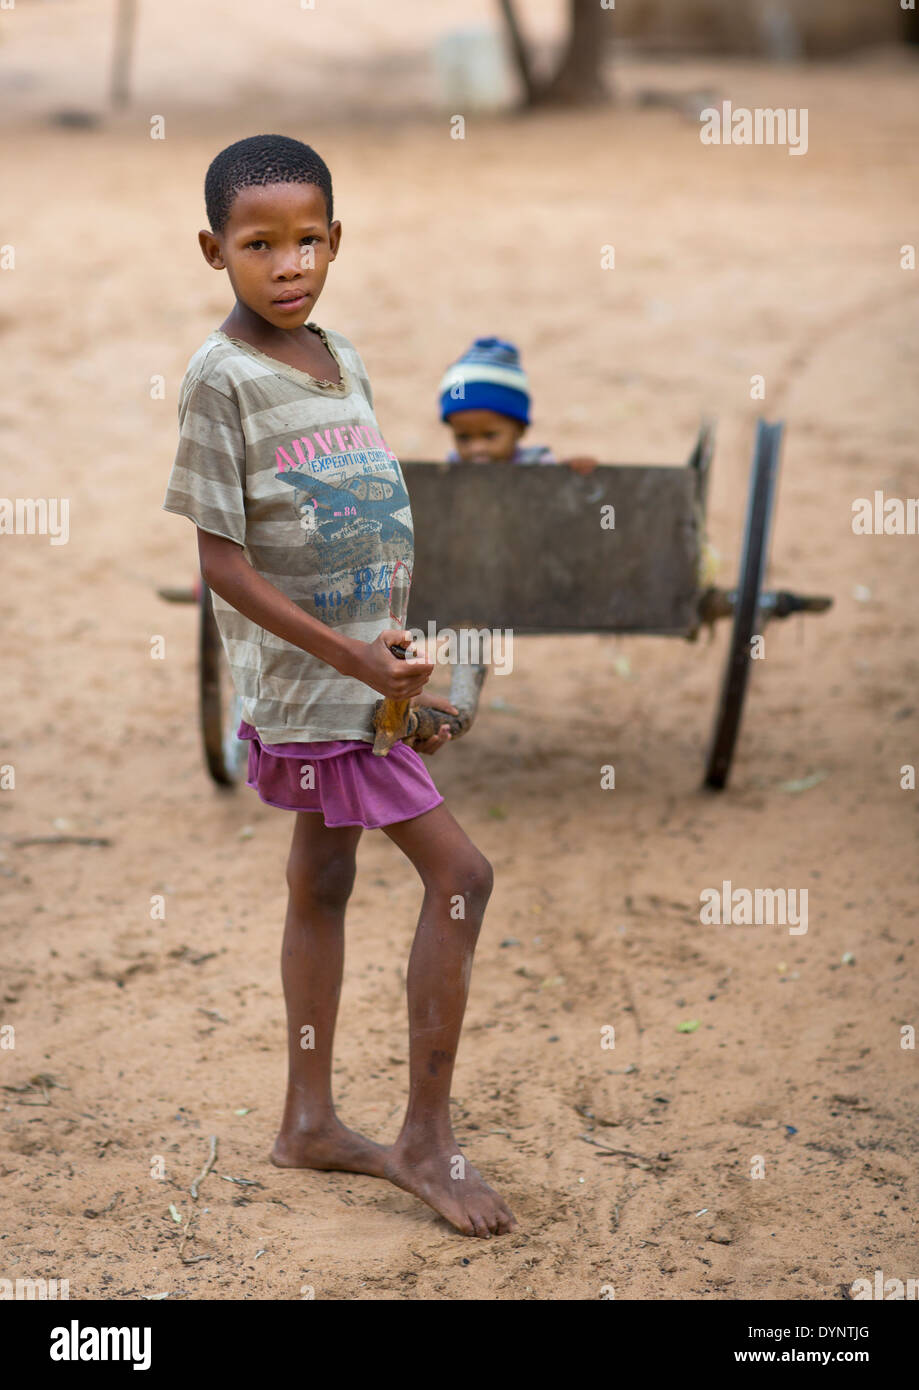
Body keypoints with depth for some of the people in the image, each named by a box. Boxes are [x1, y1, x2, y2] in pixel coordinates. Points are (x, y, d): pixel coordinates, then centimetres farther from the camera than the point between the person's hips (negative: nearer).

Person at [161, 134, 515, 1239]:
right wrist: (353, 659, -21)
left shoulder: (344, 361, 8)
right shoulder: (221, 378, -14)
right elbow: (222, 560, -16)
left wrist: (406, 672, 16)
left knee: (322, 879, 16)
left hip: (364, 669, 8)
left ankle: (308, 1119, 28)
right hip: (309, 682, -8)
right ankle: (427, 1138, 2)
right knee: (457, 873, -8)